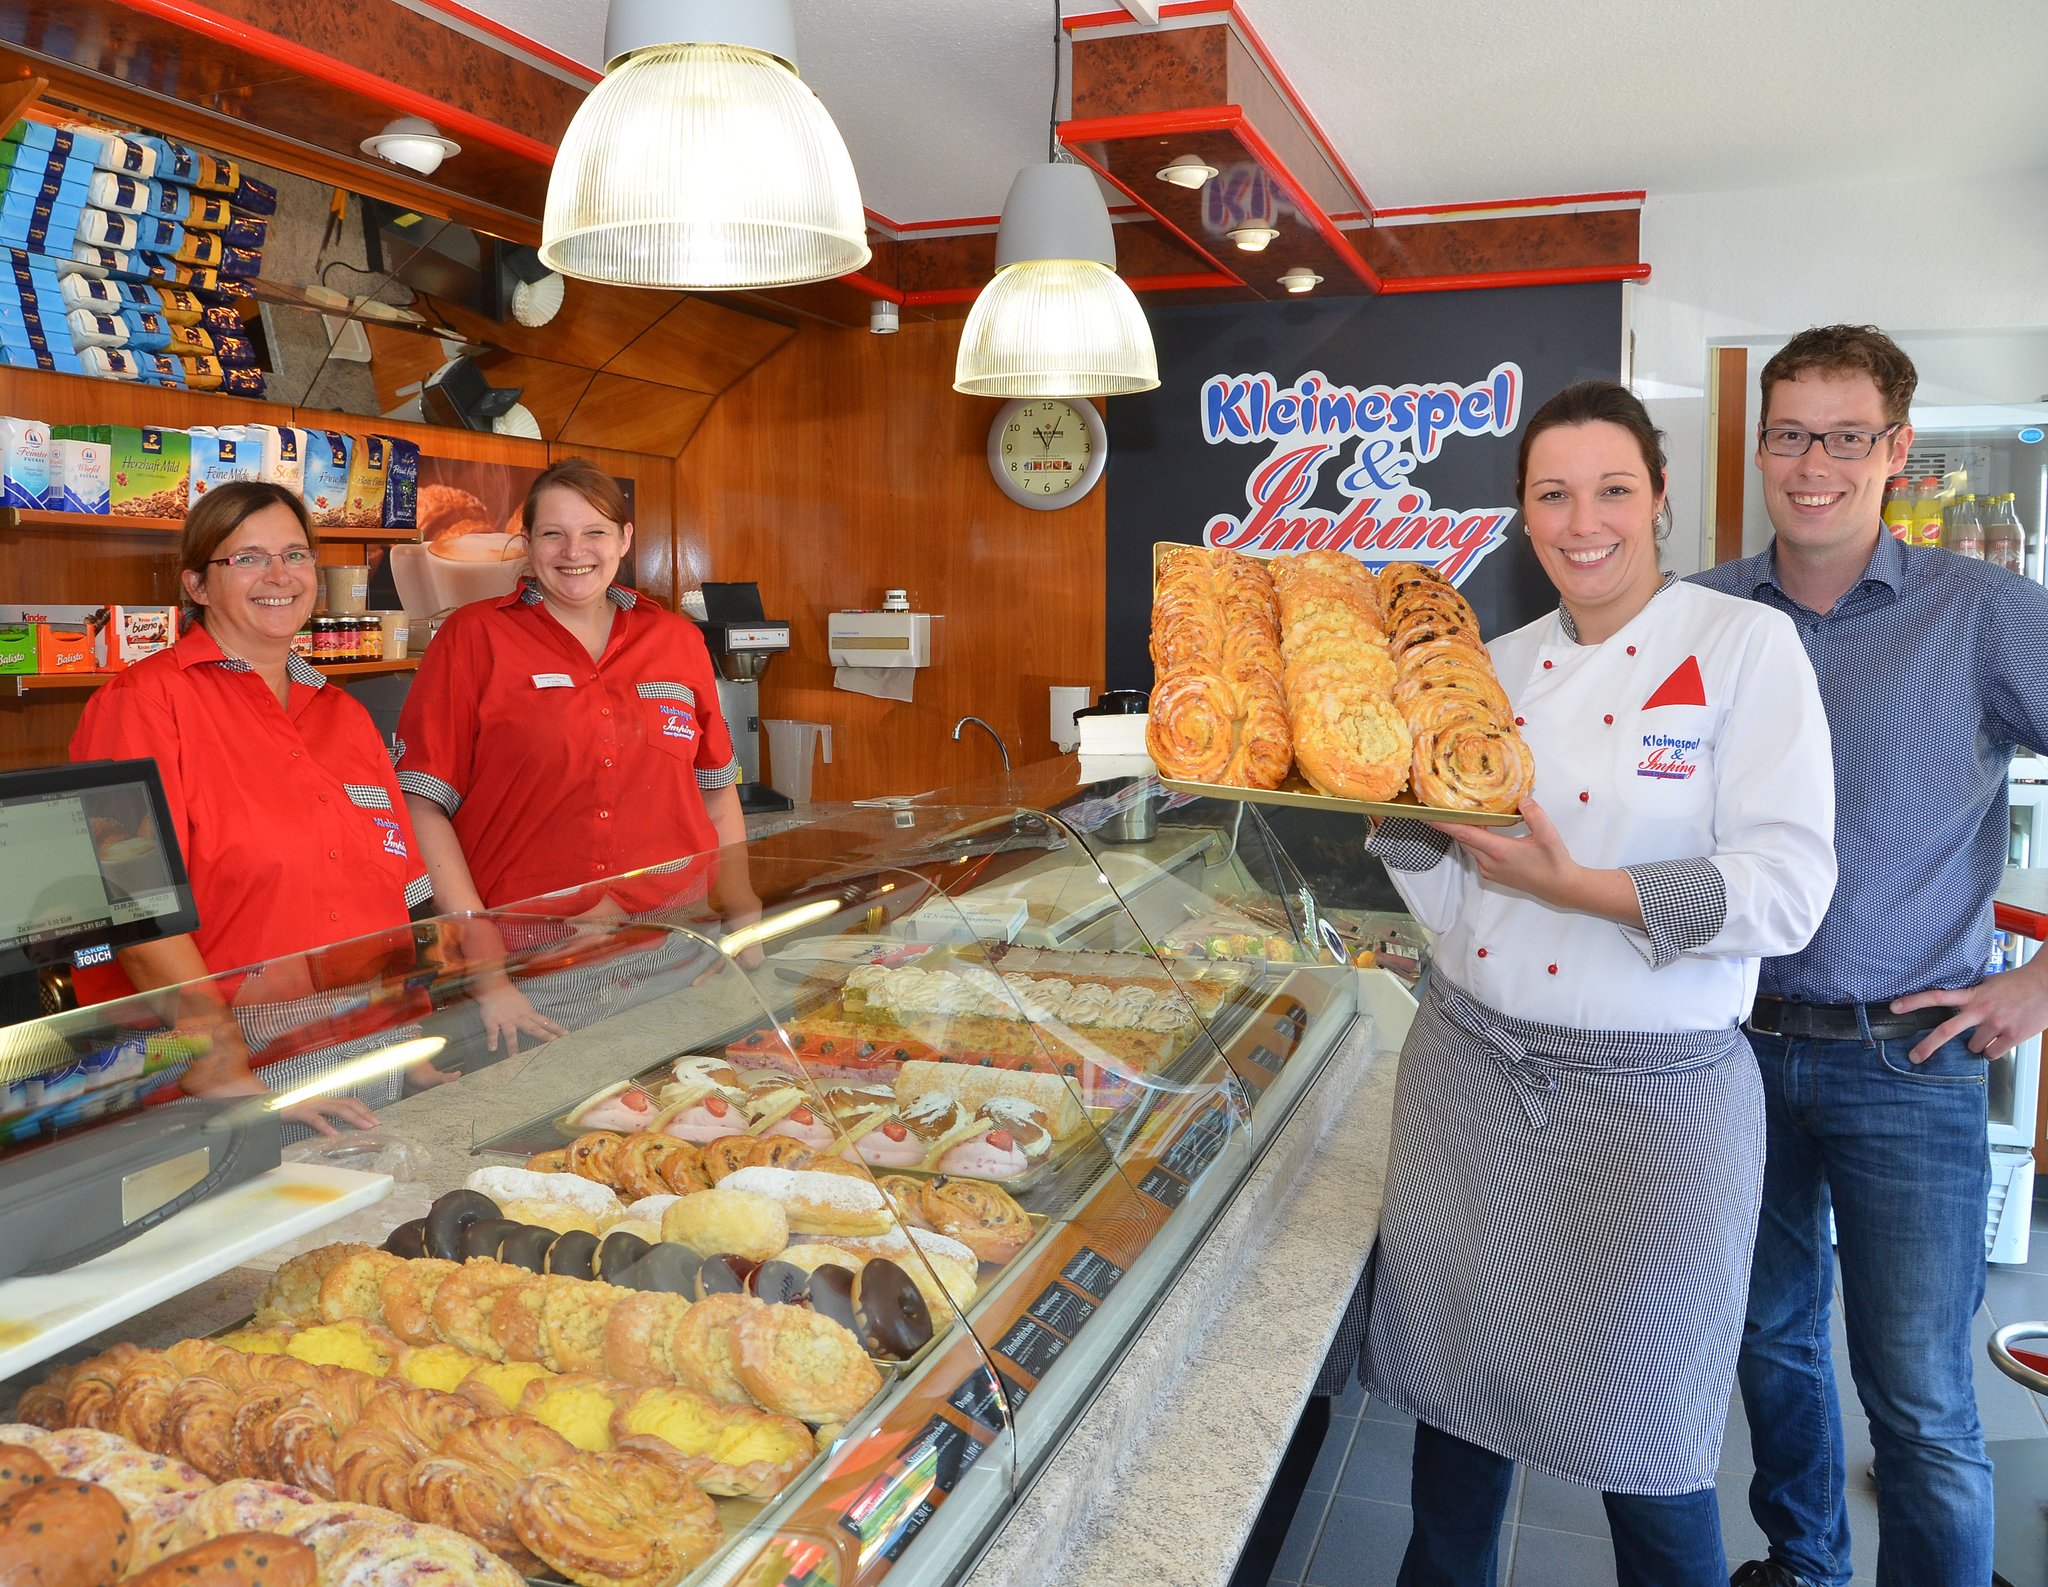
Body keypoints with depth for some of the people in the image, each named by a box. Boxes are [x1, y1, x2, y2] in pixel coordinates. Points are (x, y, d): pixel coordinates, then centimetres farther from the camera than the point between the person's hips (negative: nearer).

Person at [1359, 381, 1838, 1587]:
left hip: (1653, 1094, -4)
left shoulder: (1745, 645, -6)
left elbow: (1788, 887, -15)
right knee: (1461, 1384, 17)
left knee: (1644, 1433, 11)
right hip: (1471, 1070, 4)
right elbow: (1451, 895, 7)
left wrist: (1580, 888, -23)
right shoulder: (1501, 665, 6)